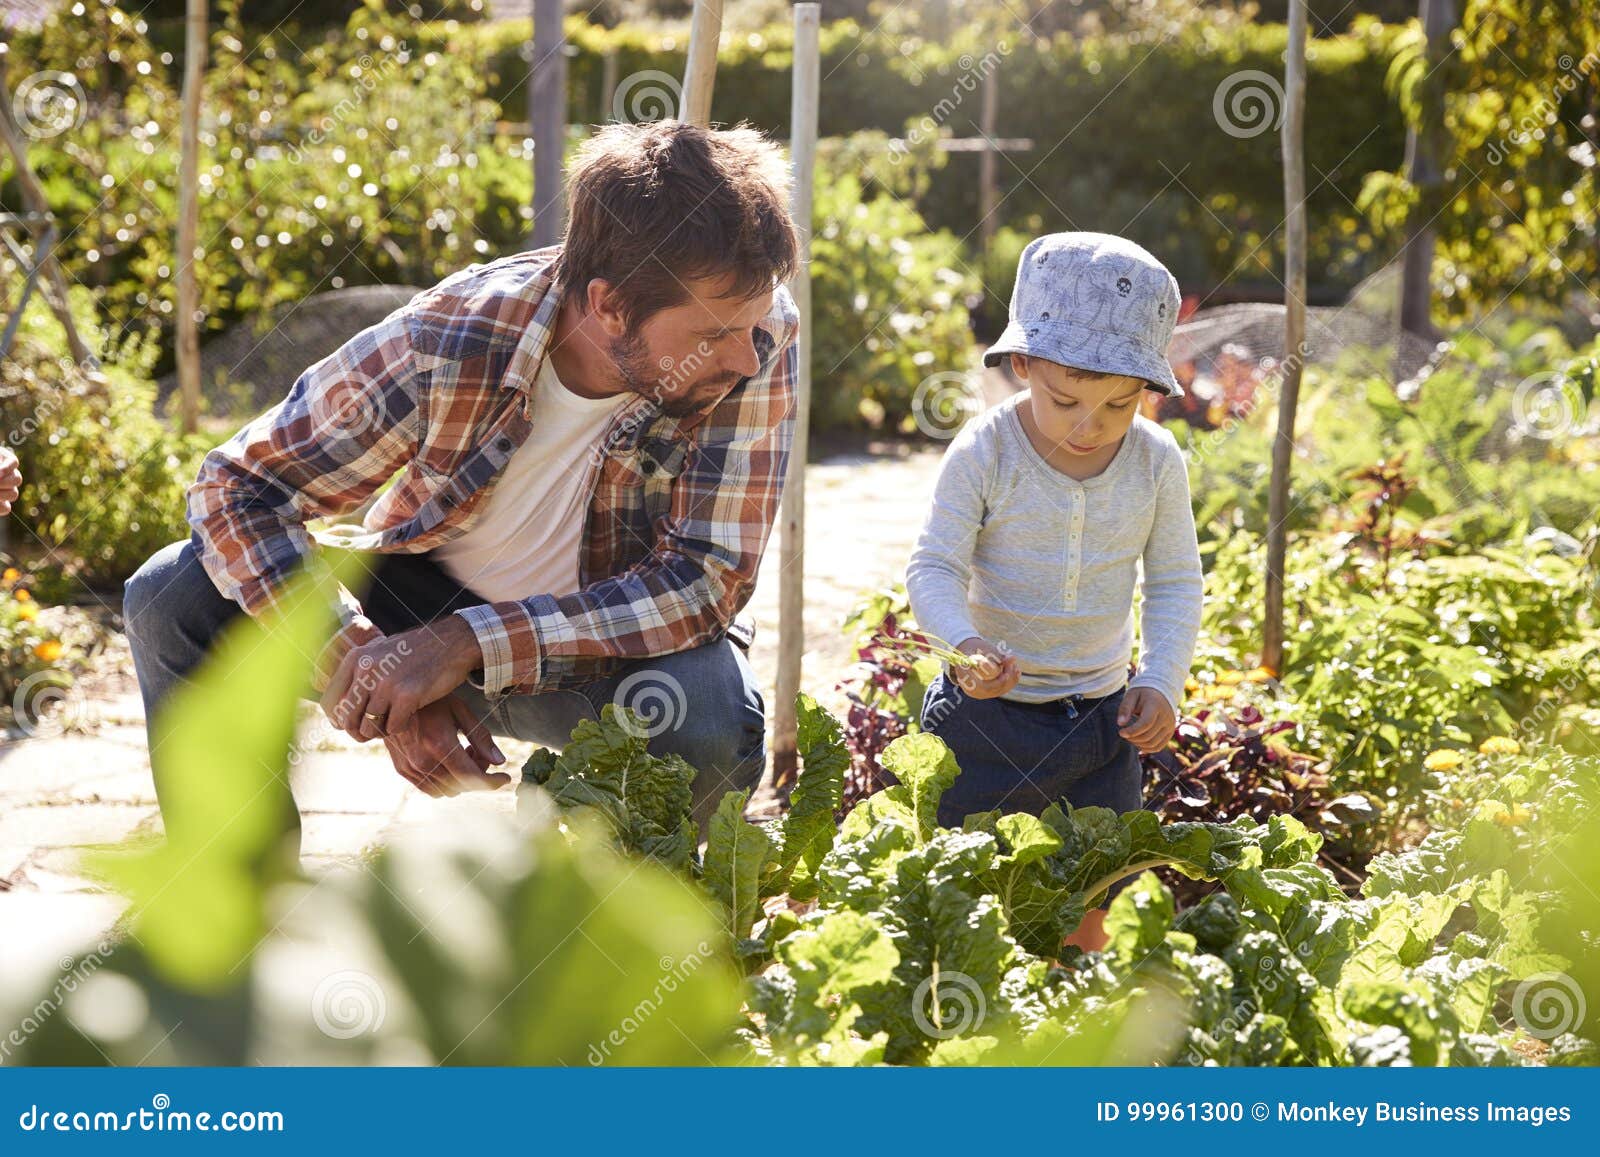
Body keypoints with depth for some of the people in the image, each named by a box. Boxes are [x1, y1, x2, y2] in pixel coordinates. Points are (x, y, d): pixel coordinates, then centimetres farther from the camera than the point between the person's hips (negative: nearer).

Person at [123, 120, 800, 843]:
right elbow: (237, 485, -18)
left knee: (713, 727, -35)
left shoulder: (757, 334, -26)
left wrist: (467, 645, -34)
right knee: (173, 599, -20)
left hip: (617, 633, -1)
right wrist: (364, 663, -33)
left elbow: (706, 579, -26)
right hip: (426, 595, 1)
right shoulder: (447, 341, -25)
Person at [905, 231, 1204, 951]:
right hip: (987, 712, -2)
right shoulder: (984, 453, -13)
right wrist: (966, 646, -33)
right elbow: (934, 569, -14)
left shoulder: (1156, 462, -4)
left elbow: (1175, 583, 5)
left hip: (1103, 721, 2)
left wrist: (1160, 680, -9)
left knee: (1084, 919, 9)